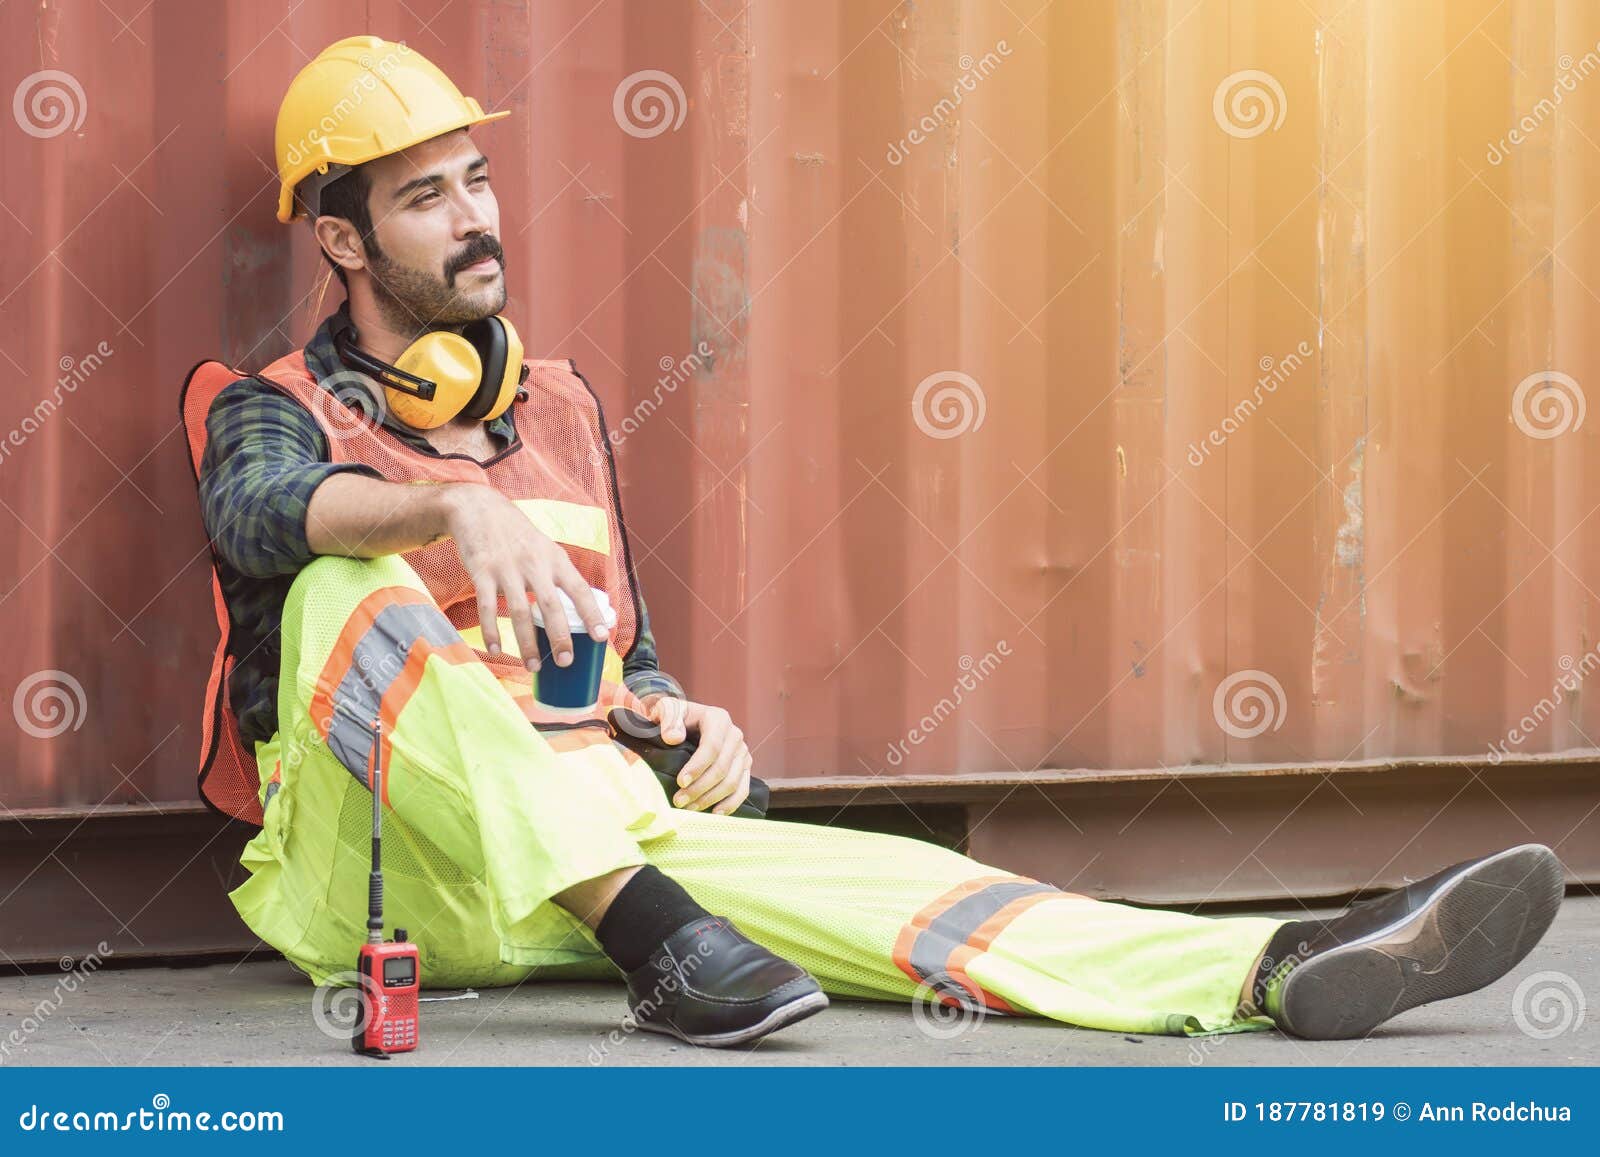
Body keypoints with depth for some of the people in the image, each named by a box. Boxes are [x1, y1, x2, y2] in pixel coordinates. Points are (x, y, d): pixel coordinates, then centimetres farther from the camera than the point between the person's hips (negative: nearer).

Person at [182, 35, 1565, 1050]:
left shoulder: (560, 407, 22)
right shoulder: (274, 409, 3)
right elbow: (258, 508, -23)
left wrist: (676, 719, 2)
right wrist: (452, 505, -43)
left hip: (602, 835, 5)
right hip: (360, 870, -4)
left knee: (878, 882, -18)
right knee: (356, 592, -33)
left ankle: (1280, 969, -34)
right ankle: (649, 931, -43)